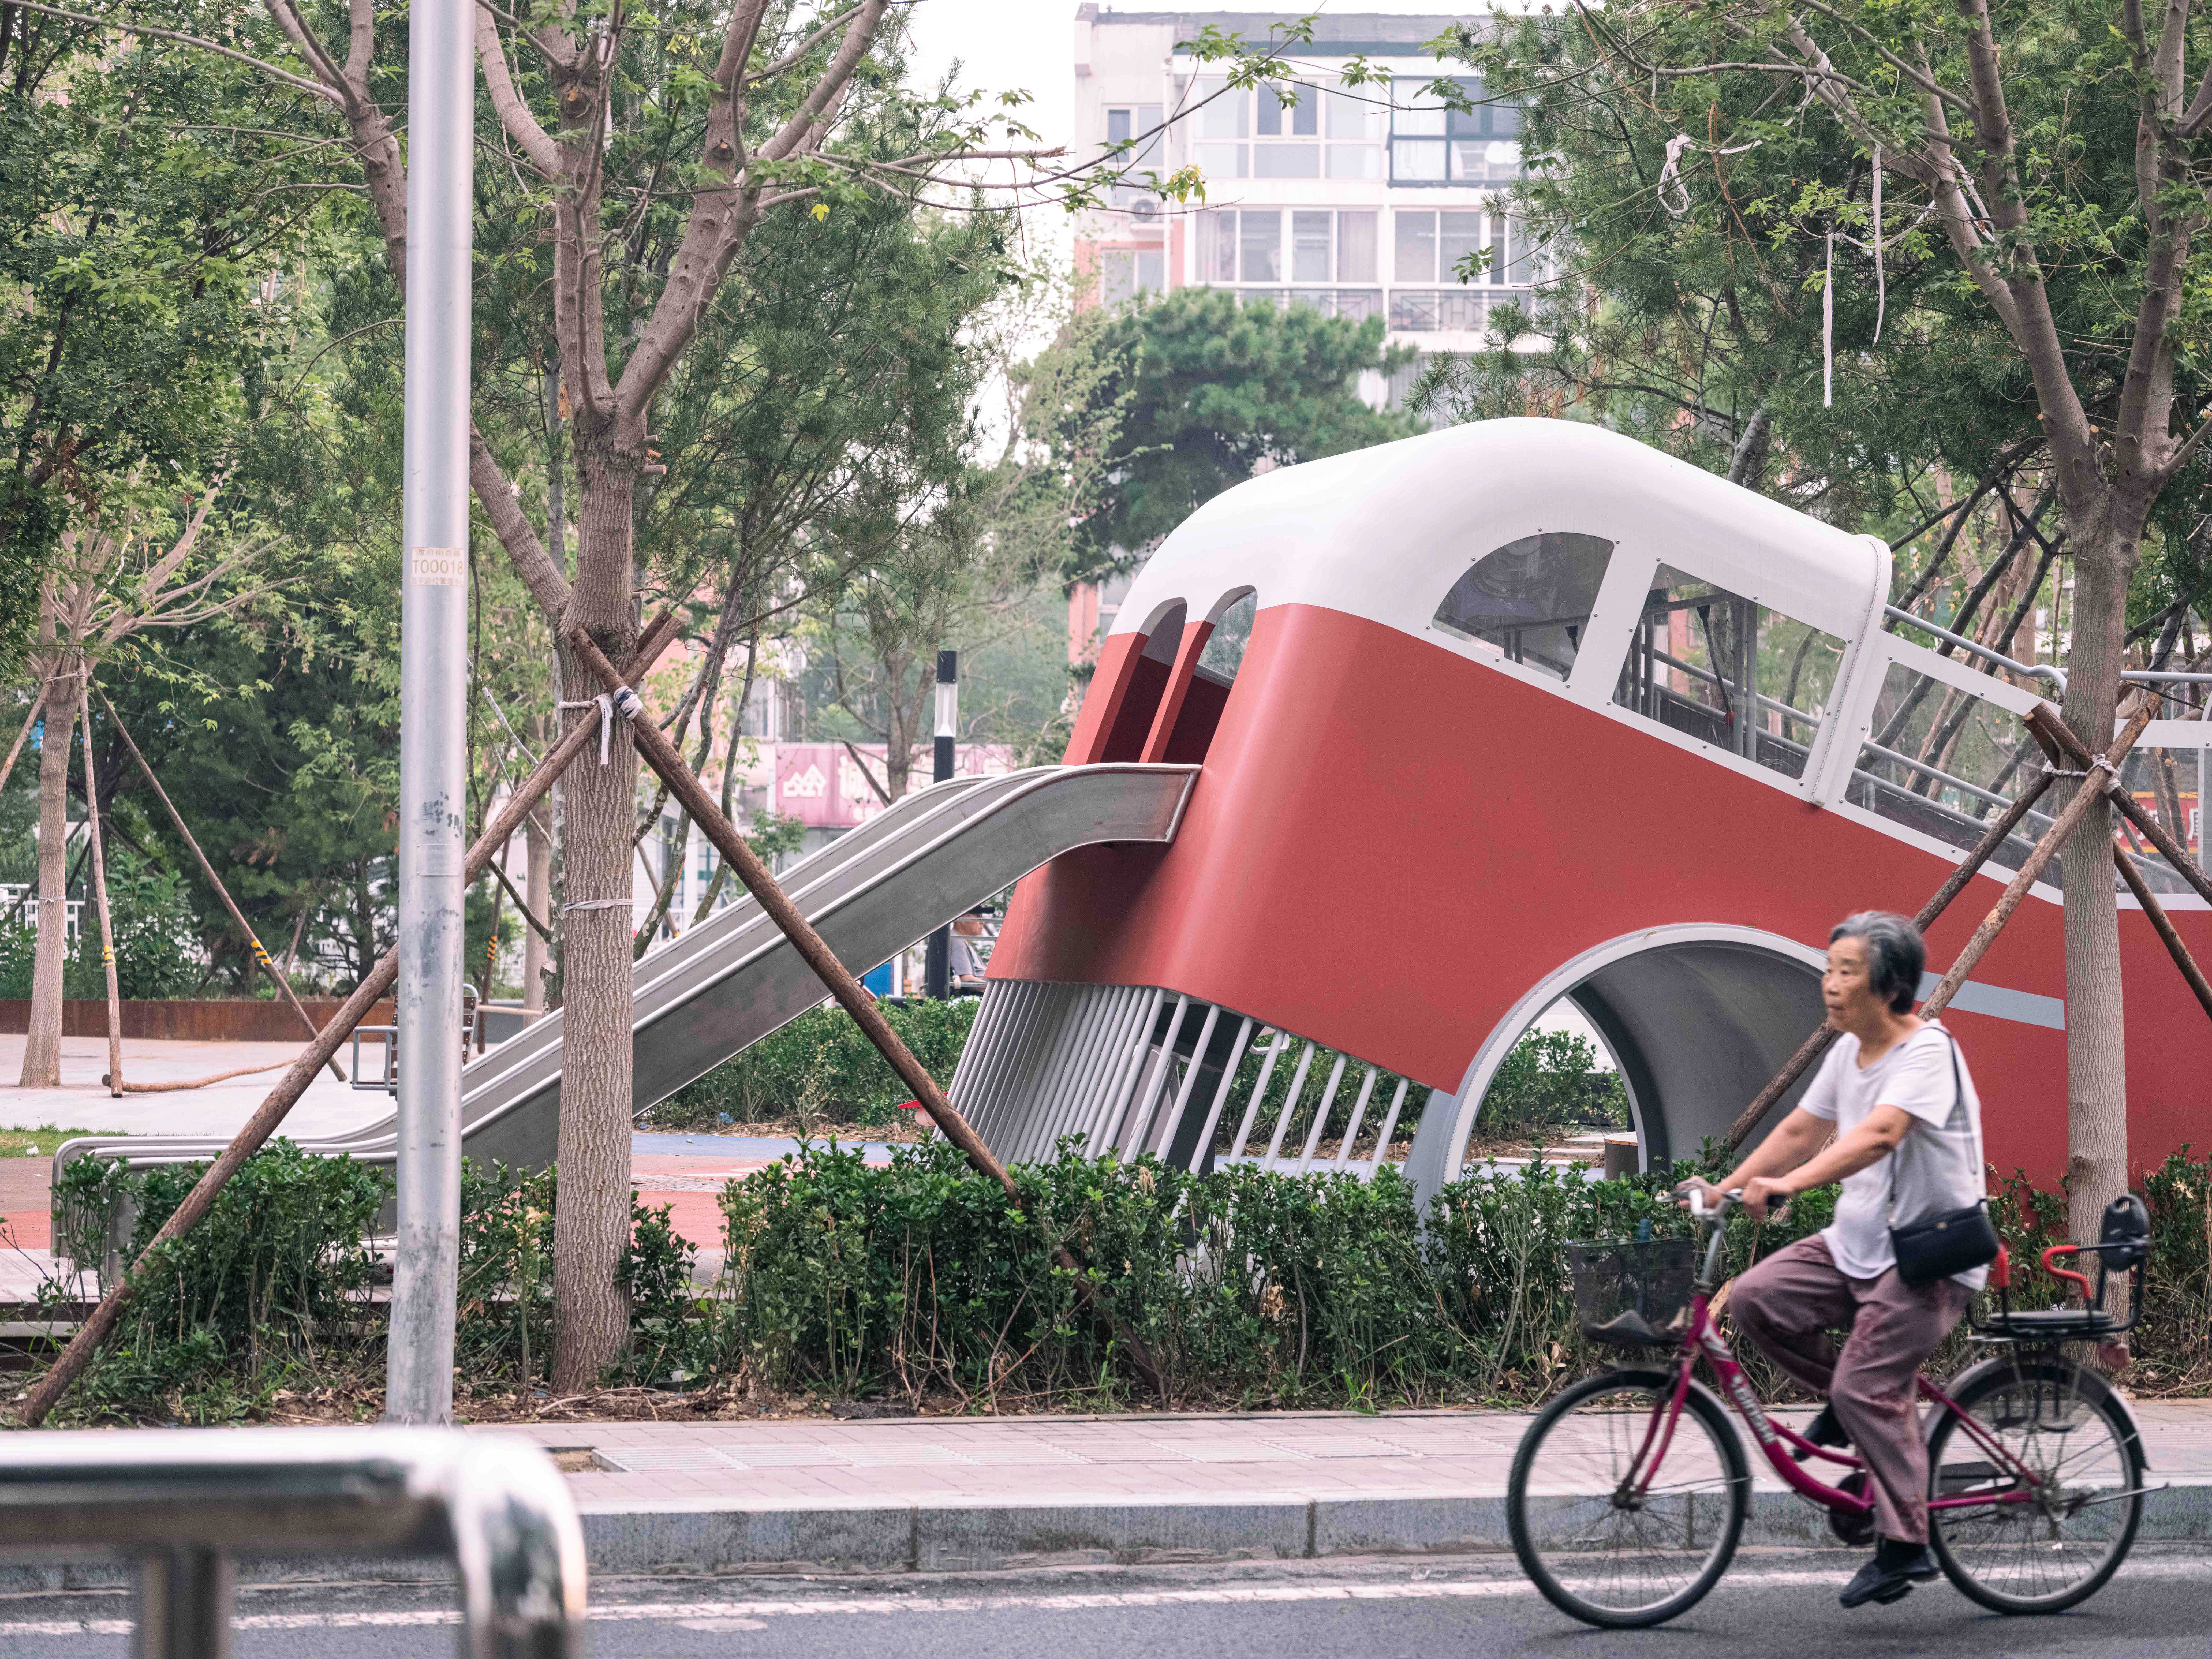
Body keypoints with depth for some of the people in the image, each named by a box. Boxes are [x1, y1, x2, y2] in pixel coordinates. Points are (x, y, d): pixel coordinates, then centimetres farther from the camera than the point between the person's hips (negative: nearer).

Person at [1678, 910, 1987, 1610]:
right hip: (1856, 1243, 8)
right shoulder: (1849, 1051, 9)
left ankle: (1906, 1546, -8)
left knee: (1867, 1391, -17)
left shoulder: (1928, 1053, -19)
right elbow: (1802, 1131, 18)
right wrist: (1725, 1189, 10)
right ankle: (1850, 1405, 11)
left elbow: (1878, 1136, -35)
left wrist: (1786, 1186, -46)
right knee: (1756, 1299, -11)